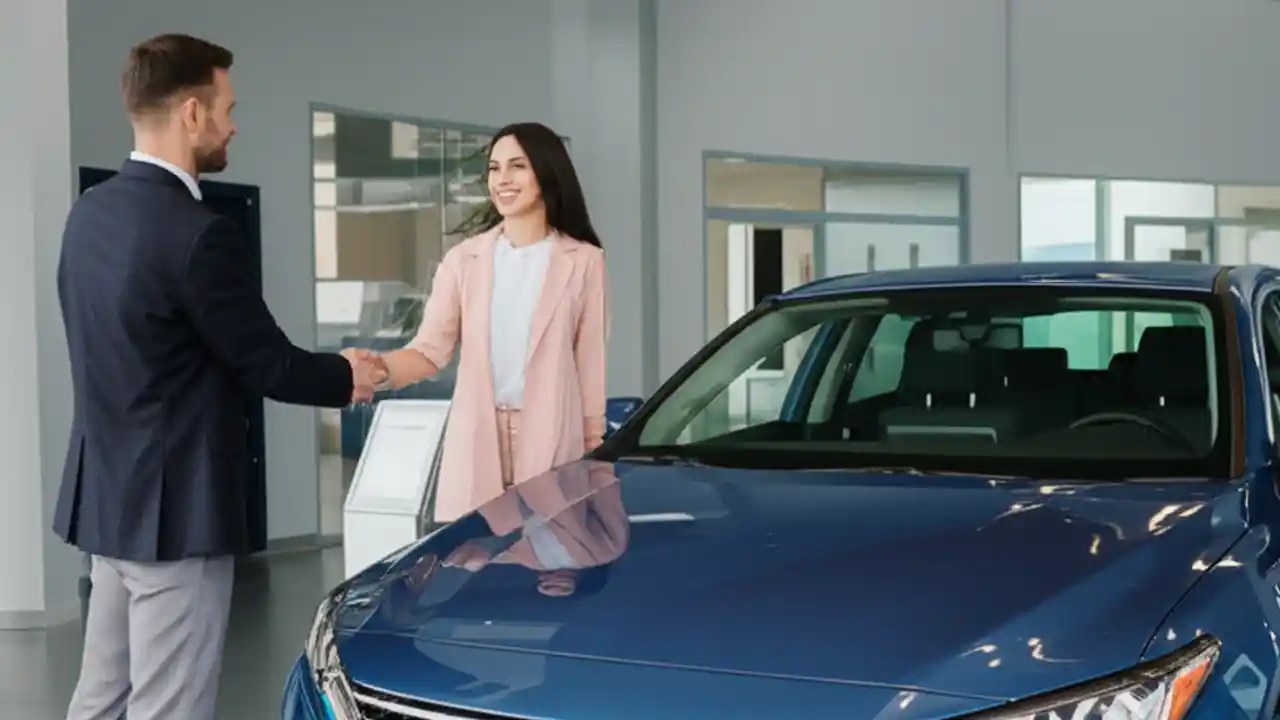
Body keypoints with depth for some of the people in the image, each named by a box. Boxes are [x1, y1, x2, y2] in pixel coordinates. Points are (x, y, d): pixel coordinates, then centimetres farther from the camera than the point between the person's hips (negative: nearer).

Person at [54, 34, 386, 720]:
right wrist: (346, 376, 5)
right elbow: (267, 363, -14)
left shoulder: (89, 212, 5)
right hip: (172, 507, -9)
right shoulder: (198, 235, -22)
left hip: (106, 492, 9)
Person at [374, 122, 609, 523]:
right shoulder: (464, 258, 8)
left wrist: (595, 445, 3)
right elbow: (431, 349, 0)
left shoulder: (582, 261, 4)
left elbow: (591, 359, 4)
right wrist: (378, 368, -21)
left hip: (551, 440, -1)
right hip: (478, 439, 2)